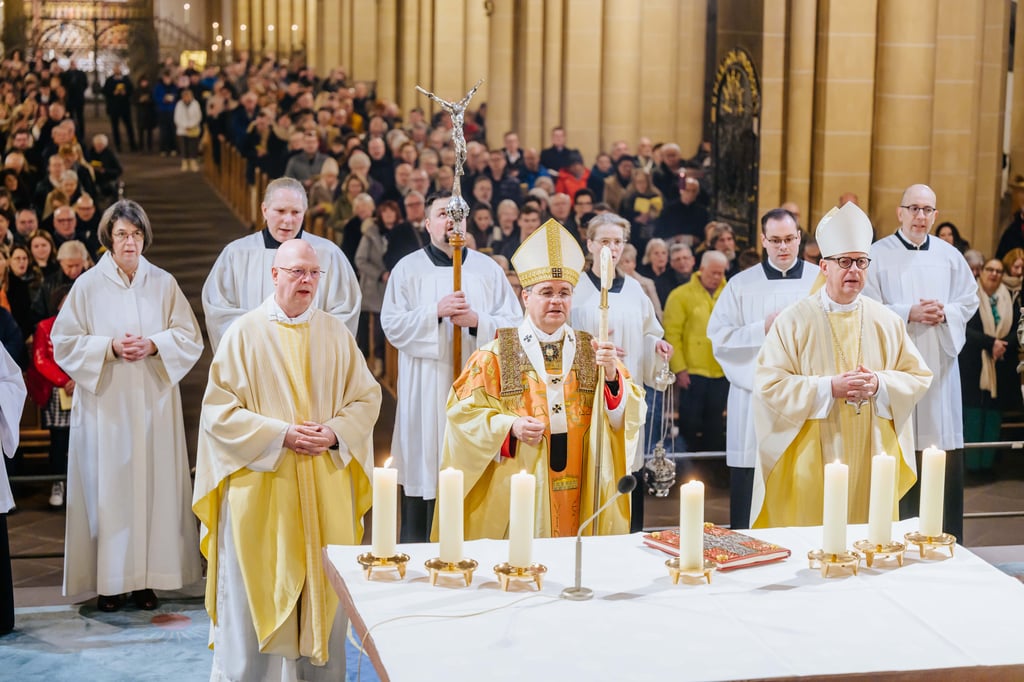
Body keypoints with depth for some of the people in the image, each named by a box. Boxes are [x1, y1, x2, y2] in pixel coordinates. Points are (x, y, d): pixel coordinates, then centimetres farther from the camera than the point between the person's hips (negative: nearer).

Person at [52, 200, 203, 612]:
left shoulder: (164, 284, 7)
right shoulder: (88, 285, 1)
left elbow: (190, 337, 6)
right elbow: (64, 342, 0)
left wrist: (154, 345, -11)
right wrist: (110, 347, -13)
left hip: (154, 404, 2)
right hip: (104, 403, -2)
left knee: (153, 484, 1)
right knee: (107, 488, -2)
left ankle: (147, 578, 8)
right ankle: (109, 581, 4)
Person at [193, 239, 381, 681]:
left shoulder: (336, 334, 7)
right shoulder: (245, 333, -3)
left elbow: (366, 397, 8)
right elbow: (219, 408, -7)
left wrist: (334, 432, -11)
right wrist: (281, 435, -16)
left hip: (325, 491, 3)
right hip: (260, 488, -3)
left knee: (323, 592, 6)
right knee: (256, 596, 1)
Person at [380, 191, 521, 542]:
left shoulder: (488, 269, 10)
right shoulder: (407, 268, 6)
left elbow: (514, 325, 4)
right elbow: (392, 326, -3)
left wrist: (477, 321, -12)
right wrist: (435, 312, -14)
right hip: (425, 391, -1)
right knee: (424, 471, -1)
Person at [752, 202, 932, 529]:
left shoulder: (887, 321, 7)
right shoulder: (794, 320, -3)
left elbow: (918, 377, 8)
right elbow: (769, 384, -8)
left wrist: (880, 385, -12)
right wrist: (829, 388, -17)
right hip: (812, 462, -3)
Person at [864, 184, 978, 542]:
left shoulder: (949, 256, 10)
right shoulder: (878, 254, -1)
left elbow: (969, 300, 11)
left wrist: (945, 313, -8)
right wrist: (910, 314, -15)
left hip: (940, 365, 3)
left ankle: (946, 537, 9)